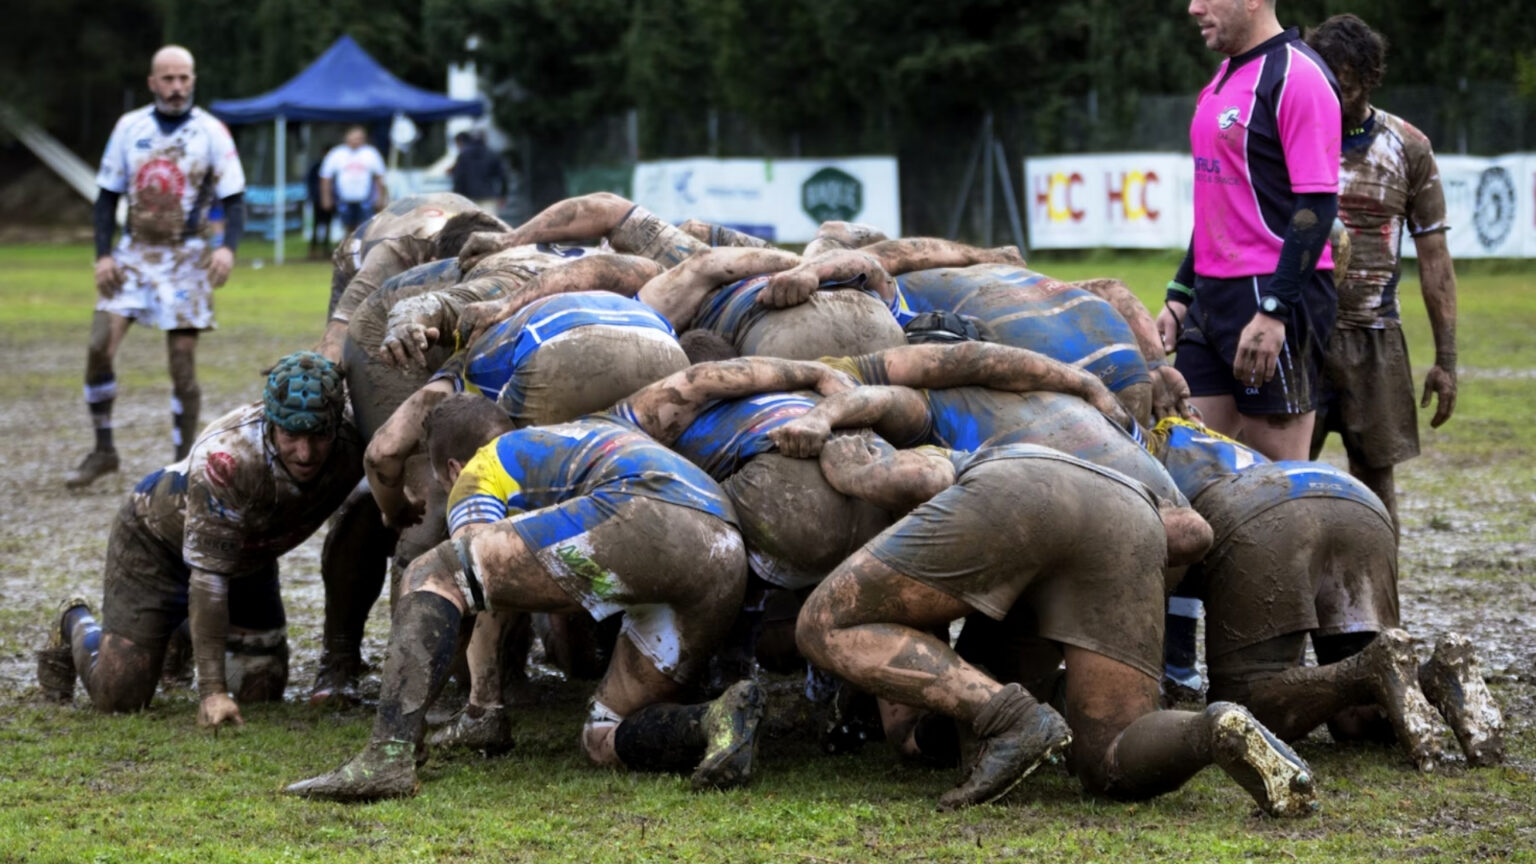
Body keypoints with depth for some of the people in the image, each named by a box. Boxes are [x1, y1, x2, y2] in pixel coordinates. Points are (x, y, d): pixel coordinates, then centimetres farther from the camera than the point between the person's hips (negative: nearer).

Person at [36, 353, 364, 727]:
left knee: (263, 692, 5)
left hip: (248, 560, 5)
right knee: (118, 695, -9)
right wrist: (212, 690, -38)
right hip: (158, 540, -5)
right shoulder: (226, 458, -42)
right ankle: (76, 627, 25)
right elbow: (208, 576, -37)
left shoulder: (351, 446, -29)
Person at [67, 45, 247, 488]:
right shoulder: (129, 127, 5)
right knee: (99, 348, -10)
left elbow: (234, 199, -2)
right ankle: (103, 451, 5)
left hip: (186, 259, -2)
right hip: (134, 253, 2)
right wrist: (103, 254, -1)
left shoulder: (211, 132, -2)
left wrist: (228, 247, -20)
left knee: (183, 363, -4)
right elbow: (108, 195, 10)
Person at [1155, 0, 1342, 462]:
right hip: (1214, 296, 9)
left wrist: (1274, 311, -22)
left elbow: (1317, 205, -17)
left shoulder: (1297, 76, -12)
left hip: (1274, 295, -9)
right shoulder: (1226, 76, 16)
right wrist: (1180, 294, 20)